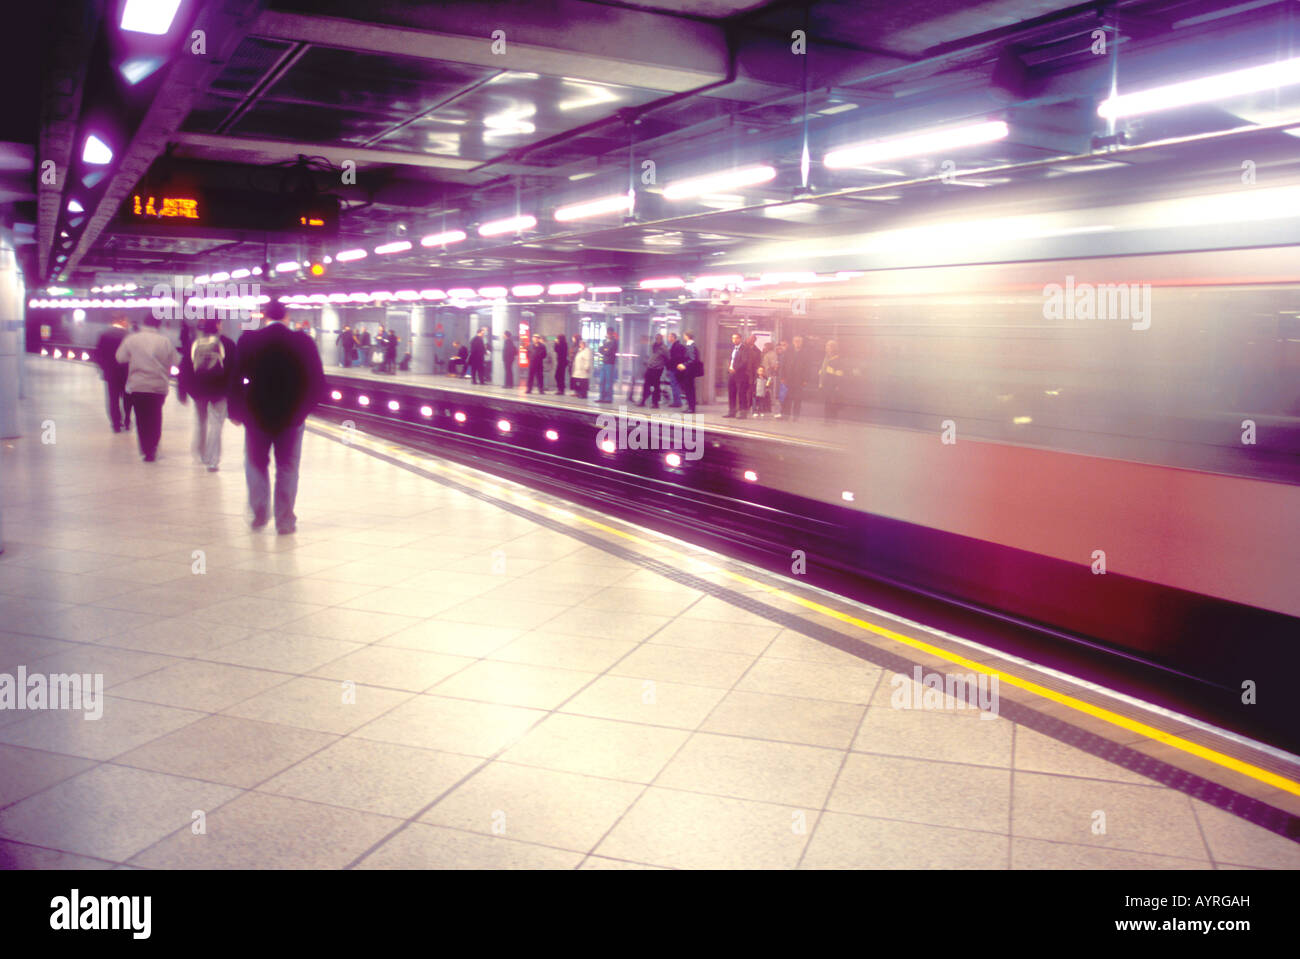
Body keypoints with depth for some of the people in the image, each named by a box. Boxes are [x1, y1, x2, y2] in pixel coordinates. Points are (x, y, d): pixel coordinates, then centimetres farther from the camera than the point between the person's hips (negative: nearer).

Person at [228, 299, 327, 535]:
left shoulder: (248, 341, -6)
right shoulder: (303, 342, -6)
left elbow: (235, 380, -5)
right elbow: (318, 383, -4)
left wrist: (236, 411, 6)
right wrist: (304, 407, 11)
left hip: (256, 414, 0)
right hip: (291, 416, 0)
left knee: (256, 464, 19)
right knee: (287, 469, 9)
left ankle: (259, 513, 18)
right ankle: (285, 521, 11)